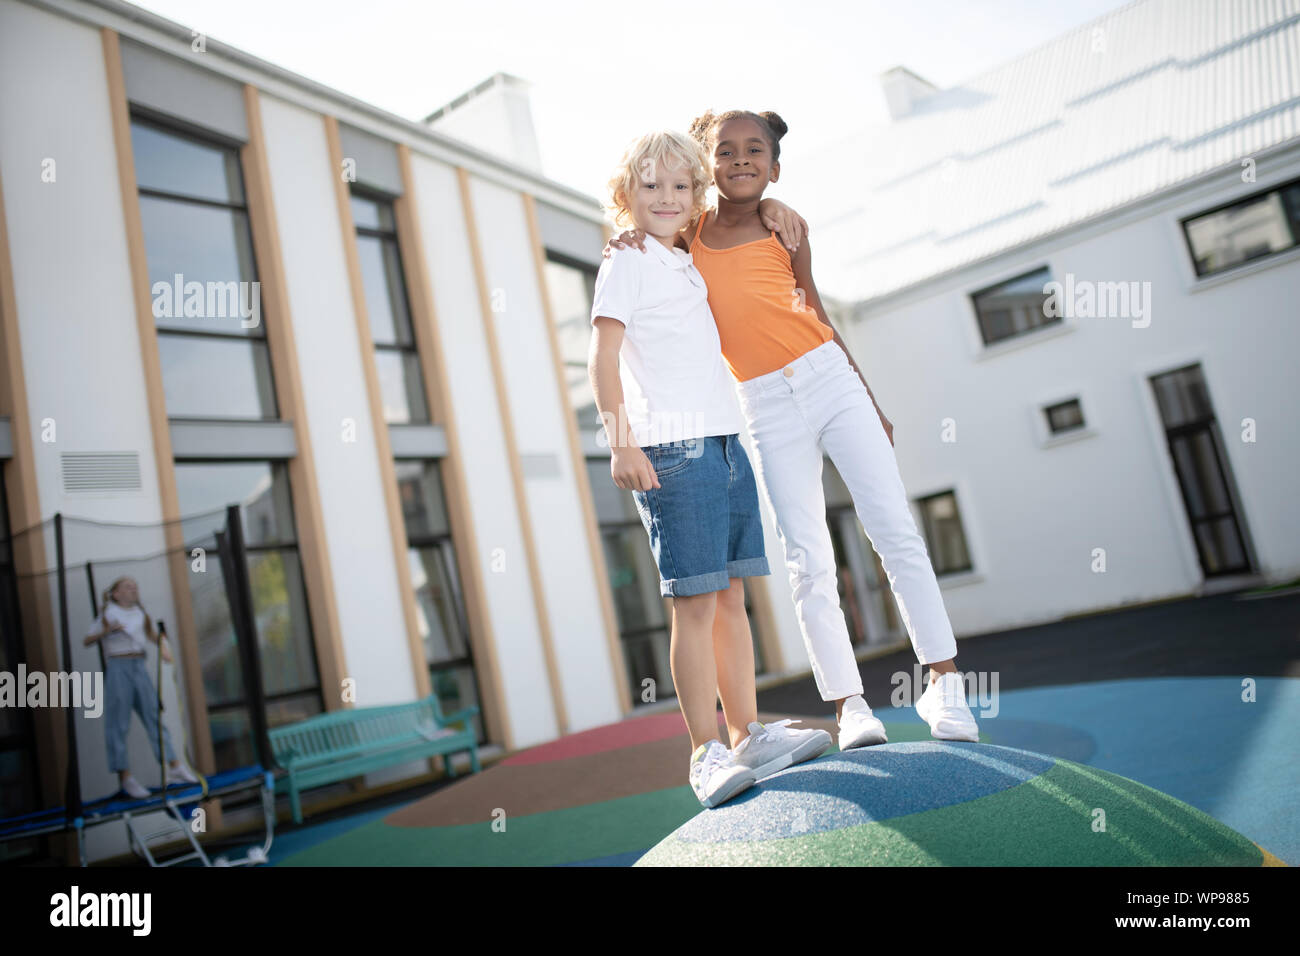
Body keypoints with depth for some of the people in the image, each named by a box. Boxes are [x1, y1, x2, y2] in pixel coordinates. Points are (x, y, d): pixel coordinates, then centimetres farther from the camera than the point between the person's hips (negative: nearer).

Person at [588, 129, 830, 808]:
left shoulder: (689, 266, 21)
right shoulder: (625, 266, 0)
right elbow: (603, 357, -9)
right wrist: (620, 441, -19)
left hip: (725, 441, 8)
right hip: (674, 447, -8)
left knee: (731, 595, 9)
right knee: (695, 602, -8)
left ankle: (748, 734, 17)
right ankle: (705, 753, -1)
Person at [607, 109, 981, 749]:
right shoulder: (691, 231, 5)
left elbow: (813, 312, 9)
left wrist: (871, 402, 12)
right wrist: (629, 241, -5)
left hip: (830, 380, 0)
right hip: (767, 410, 0)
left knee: (895, 531, -2)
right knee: (808, 561, 0)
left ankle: (943, 684, 8)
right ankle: (849, 706, 7)